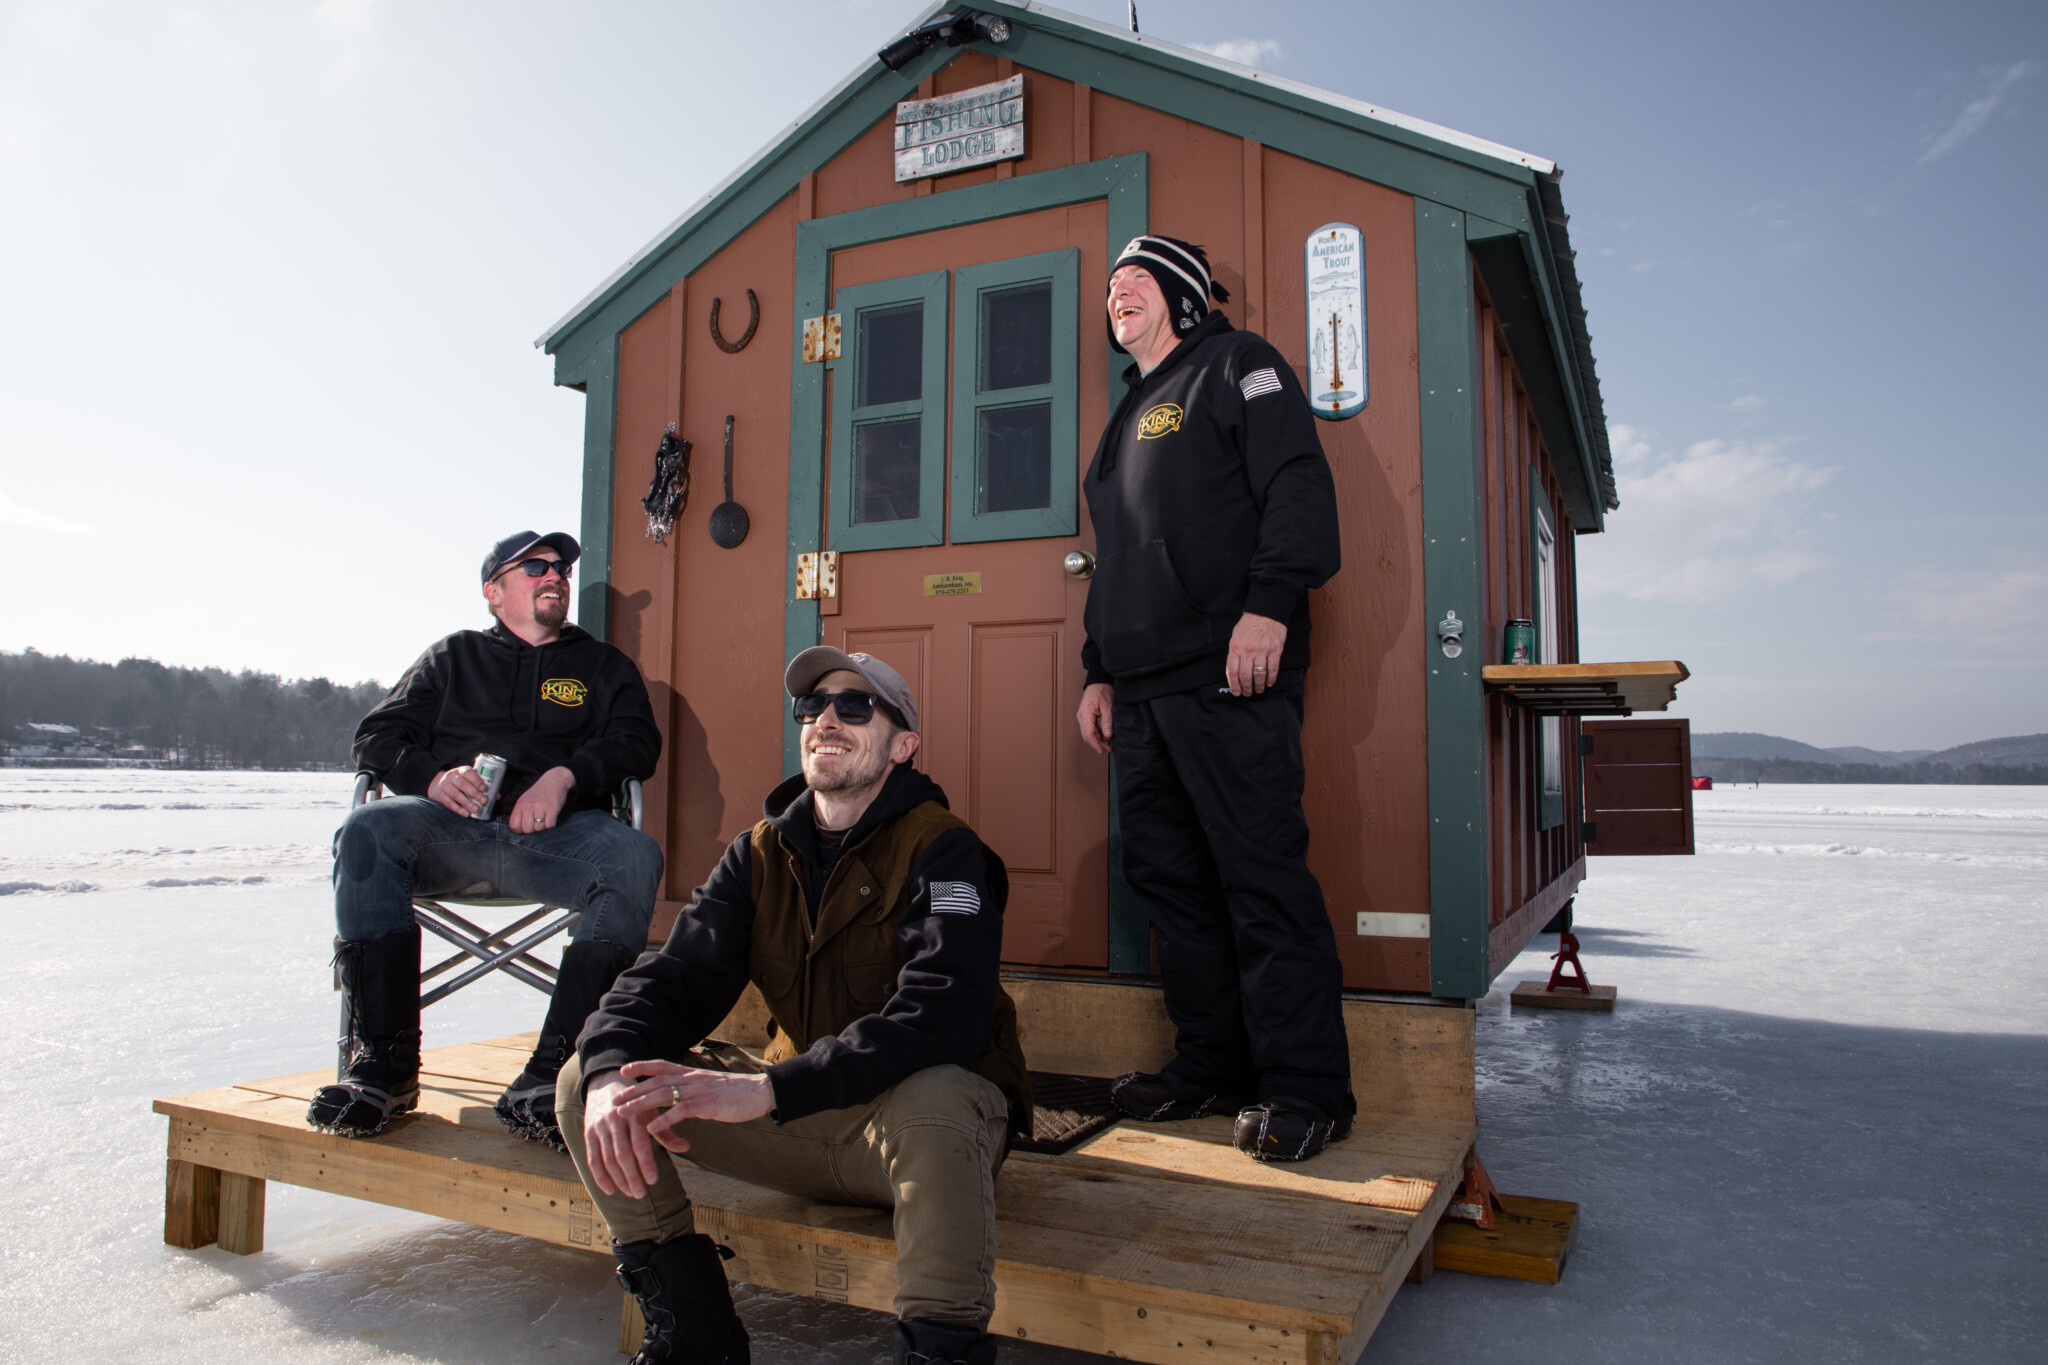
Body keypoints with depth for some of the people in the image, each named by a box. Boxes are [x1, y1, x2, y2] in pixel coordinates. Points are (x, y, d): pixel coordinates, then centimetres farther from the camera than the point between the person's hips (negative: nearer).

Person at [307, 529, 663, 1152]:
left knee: (635, 856, -34)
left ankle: (546, 1081, -40)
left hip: (557, 835, -1)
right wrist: (432, 777, -3)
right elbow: (377, 737, 19)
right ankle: (384, 1062, -30)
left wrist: (565, 775, -10)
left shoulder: (602, 664, 25)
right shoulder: (454, 657, 27)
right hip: (453, 831, 1)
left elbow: (636, 741, 9)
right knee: (368, 830, -31)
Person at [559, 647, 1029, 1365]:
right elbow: (674, 978, -5)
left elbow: (943, 1018, -28)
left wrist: (768, 1090, -39)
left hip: (931, 1113, -5)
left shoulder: (942, 849, -14)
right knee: (586, 1078, -7)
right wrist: (611, 1075, -28)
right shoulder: (761, 854, 5)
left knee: (931, 1100, -41)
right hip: (802, 1116, 6)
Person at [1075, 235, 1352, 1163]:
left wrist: (1269, 604, -22)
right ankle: (1211, 1067, 17)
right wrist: (1099, 671, 22)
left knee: (1262, 875, -9)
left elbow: (1298, 486, -9)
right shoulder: (1129, 415, 29)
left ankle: (1304, 1088, -1)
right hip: (1142, 691, 9)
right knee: (1168, 877, 7)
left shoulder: (1236, 366, 6)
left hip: (1229, 678, -8)